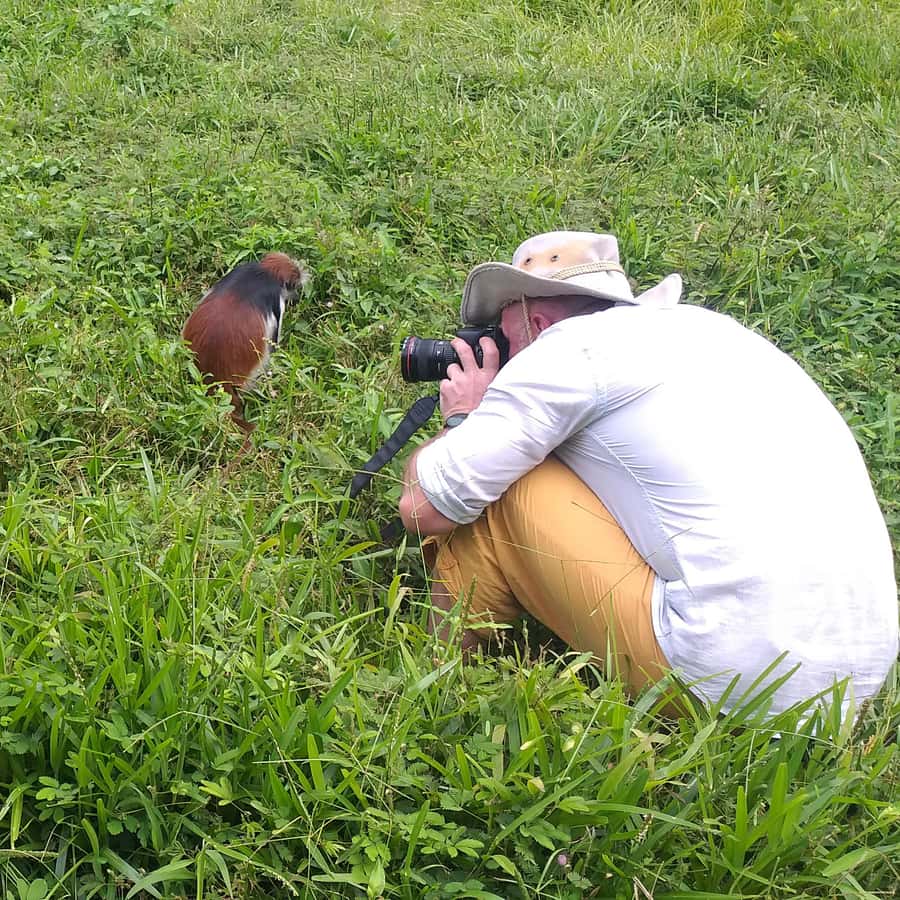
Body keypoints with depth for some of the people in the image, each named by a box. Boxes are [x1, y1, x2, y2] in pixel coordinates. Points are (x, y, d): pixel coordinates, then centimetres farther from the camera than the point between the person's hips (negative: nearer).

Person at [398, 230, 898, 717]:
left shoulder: (570, 346, -4)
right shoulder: (706, 328, 19)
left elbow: (422, 507, -2)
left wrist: (463, 418, 17)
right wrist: (509, 410, 30)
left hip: (728, 682, -8)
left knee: (490, 491, 4)